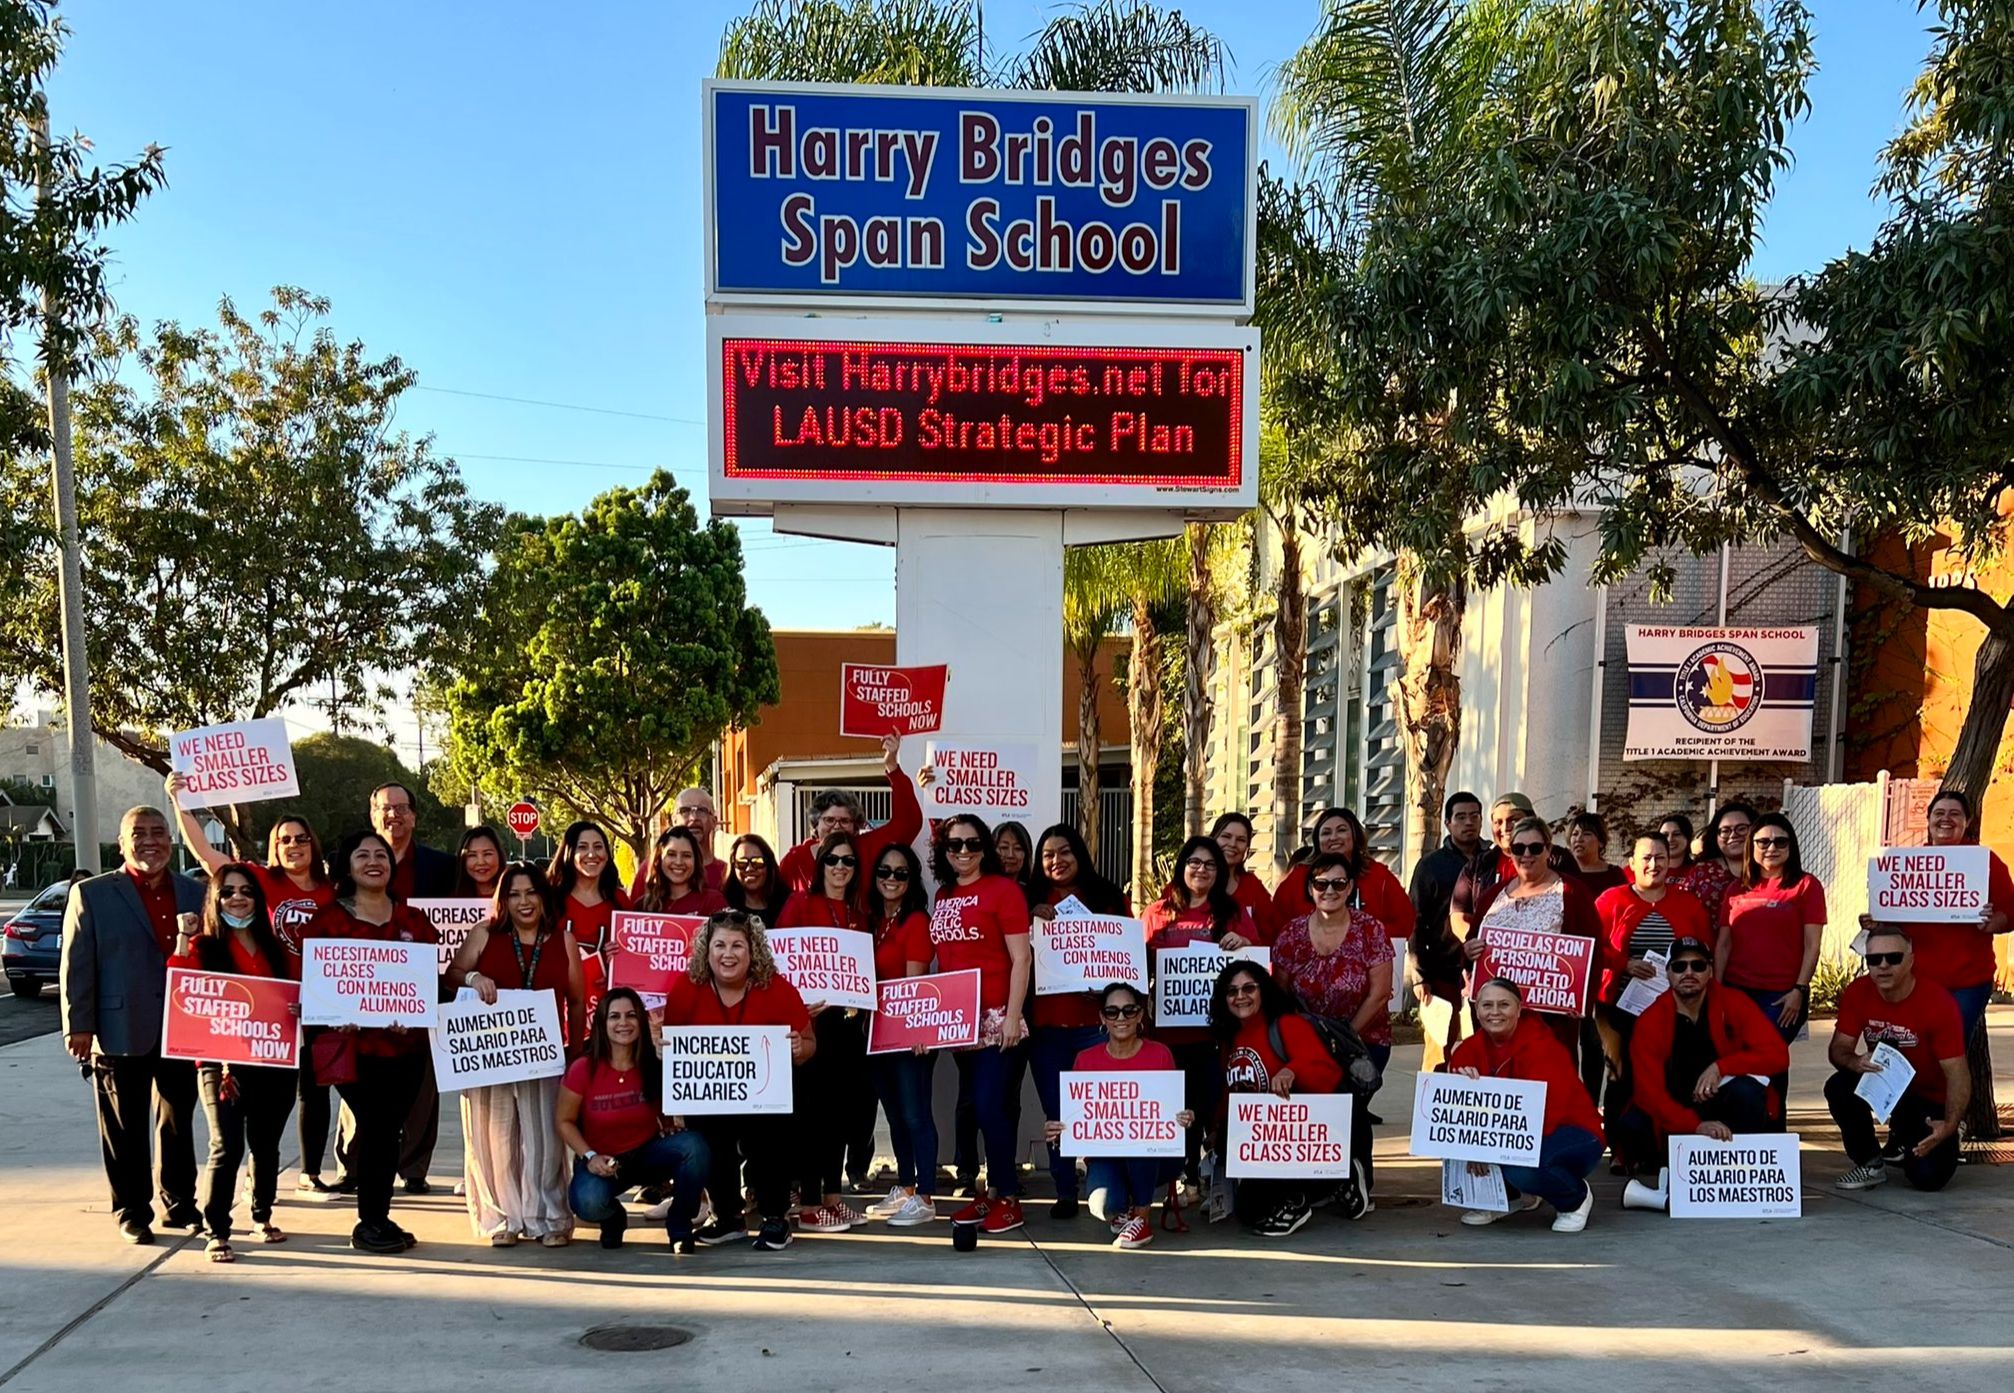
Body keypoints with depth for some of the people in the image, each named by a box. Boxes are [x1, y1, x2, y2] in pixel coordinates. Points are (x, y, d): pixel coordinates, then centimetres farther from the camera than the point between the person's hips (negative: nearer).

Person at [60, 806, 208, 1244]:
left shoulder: (194, 894, 8)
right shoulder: (90, 894, -1)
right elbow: (76, 966, -4)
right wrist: (78, 1026, -9)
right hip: (121, 1034, -3)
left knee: (178, 1125, 14)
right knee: (125, 1132, 6)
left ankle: (178, 1204, 26)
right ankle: (132, 1213, 18)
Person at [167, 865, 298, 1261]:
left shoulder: (277, 948, 13)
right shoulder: (201, 947, 2)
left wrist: (299, 1010, -4)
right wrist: (181, 941, -15)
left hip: (274, 1062, 4)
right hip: (222, 1063, -4)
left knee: (265, 1144, 14)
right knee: (227, 1147, -10)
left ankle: (262, 1217, 30)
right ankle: (217, 1233, -2)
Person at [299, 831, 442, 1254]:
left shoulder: (413, 921, 12)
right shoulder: (328, 920, 2)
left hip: (405, 1042, 4)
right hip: (353, 1042, -4)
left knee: (387, 1129, 6)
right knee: (377, 1127, -8)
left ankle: (380, 1219, 18)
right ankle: (369, 1224, 5)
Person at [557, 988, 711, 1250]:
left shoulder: (655, 1064, -9)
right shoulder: (583, 1069, -15)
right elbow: (563, 1121, -6)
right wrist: (589, 1157, -18)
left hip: (649, 1152, 2)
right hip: (603, 1161, -1)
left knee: (693, 1145, -29)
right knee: (588, 1204, -34)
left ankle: (679, 1226, -6)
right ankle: (614, 1217, 8)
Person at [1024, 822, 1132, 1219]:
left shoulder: (1109, 897, 6)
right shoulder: (1032, 903, 10)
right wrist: (1035, 922, -10)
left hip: (1097, 1021, -2)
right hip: (1046, 1023, 2)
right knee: (1056, 1114, 6)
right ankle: (1065, 1193, 15)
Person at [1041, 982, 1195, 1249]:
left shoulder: (1159, 1054, -1)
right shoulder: (1086, 1059, 2)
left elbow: (1174, 1109, 1)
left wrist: (1185, 1121, -23)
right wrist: (1056, 1132, -17)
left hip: (1154, 1154, 0)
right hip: (1104, 1154, 1)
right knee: (1104, 1207, -31)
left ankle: (1142, 1219, -14)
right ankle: (1123, 1210, 11)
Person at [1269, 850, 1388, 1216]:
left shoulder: (1369, 929, -7)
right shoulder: (1293, 933, -2)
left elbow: (1379, 992, -9)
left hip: (1365, 1039, -2)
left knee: (1350, 1102, -21)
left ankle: (1358, 1183, 4)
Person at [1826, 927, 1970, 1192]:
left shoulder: (1938, 1002, -24)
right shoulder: (1858, 992, -12)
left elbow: (1957, 1074, -23)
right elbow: (1838, 1048, -10)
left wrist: (1949, 1125, -37)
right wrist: (1856, 1063, -35)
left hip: (1929, 1098, -3)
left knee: (1929, 1177, -20)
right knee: (1839, 1087, -29)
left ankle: (1905, 1139, 18)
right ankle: (1870, 1164, -4)